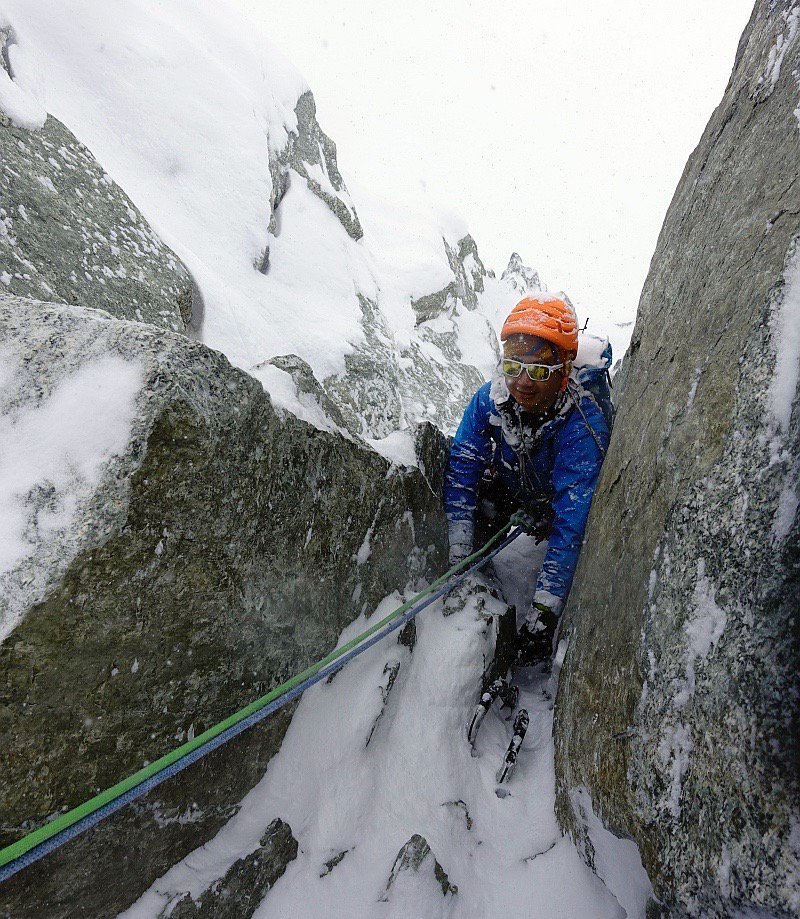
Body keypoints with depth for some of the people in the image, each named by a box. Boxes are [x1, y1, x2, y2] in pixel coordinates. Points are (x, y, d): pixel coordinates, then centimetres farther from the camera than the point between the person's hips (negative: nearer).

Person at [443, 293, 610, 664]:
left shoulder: (583, 425, -38)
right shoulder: (490, 398, -28)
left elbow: (572, 522, -41)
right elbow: (462, 473, -26)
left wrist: (545, 610, -44)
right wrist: (459, 557, -33)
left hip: (555, 498, -2)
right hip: (506, 483, 2)